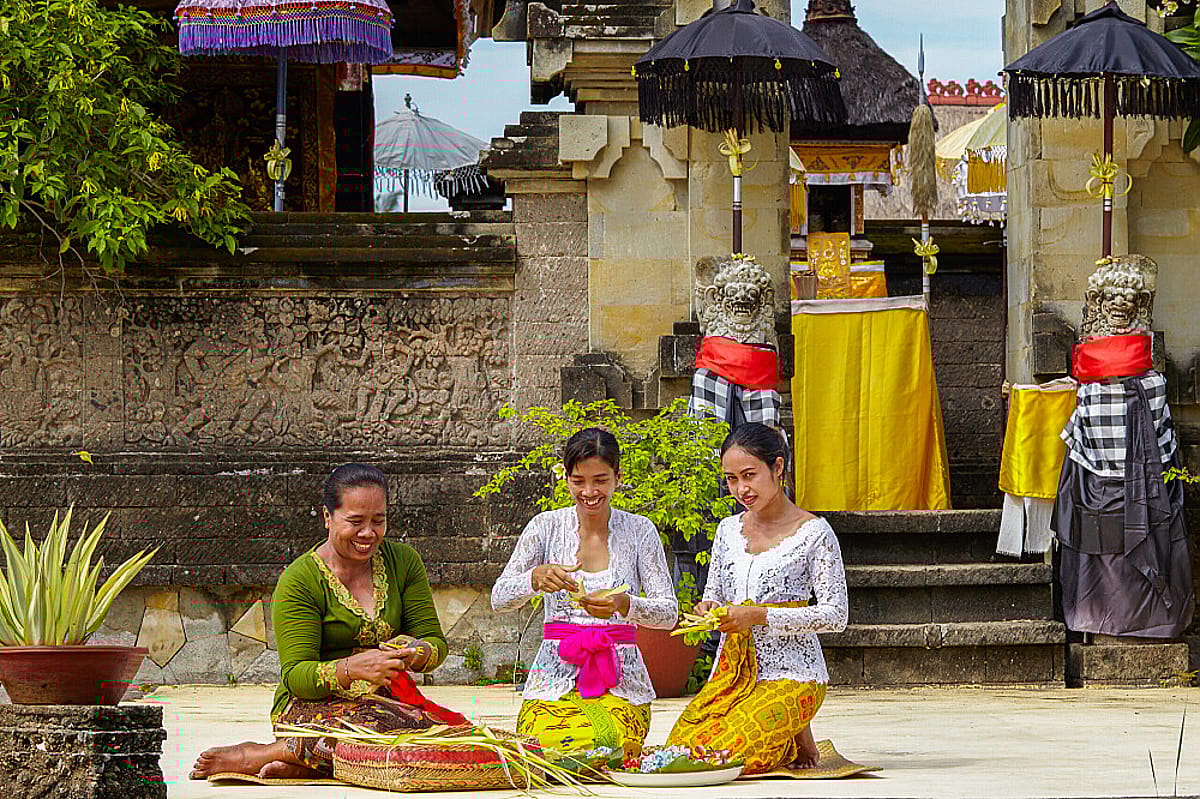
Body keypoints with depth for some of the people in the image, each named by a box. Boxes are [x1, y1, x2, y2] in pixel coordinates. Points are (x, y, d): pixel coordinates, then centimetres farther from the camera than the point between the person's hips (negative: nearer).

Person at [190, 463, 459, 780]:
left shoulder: (403, 562, 8)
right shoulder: (299, 581, -6)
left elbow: (436, 643, 9)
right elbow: (295, 676, -12)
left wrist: (416, 652, -17)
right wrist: (351, 669, -31)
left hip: (387, 701, 5)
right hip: (310, 705, -5)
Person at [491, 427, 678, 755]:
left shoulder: (639, 531, 5)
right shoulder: (546, 526, 6)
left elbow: (669, 613, -1)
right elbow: (499, 598, -1)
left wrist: (624, 604, -23)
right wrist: (536, 578, -23)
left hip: (621, 684, 0)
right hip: (556, 677, 0)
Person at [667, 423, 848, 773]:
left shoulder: (813, 533, -5)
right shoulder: (729, 530, 13)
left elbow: (835, 614, -9)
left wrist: (760, 616, -18)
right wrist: (706, 610, -4)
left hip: (791, 675, -6)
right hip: (732, 675, 6)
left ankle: (794, 742, 6)